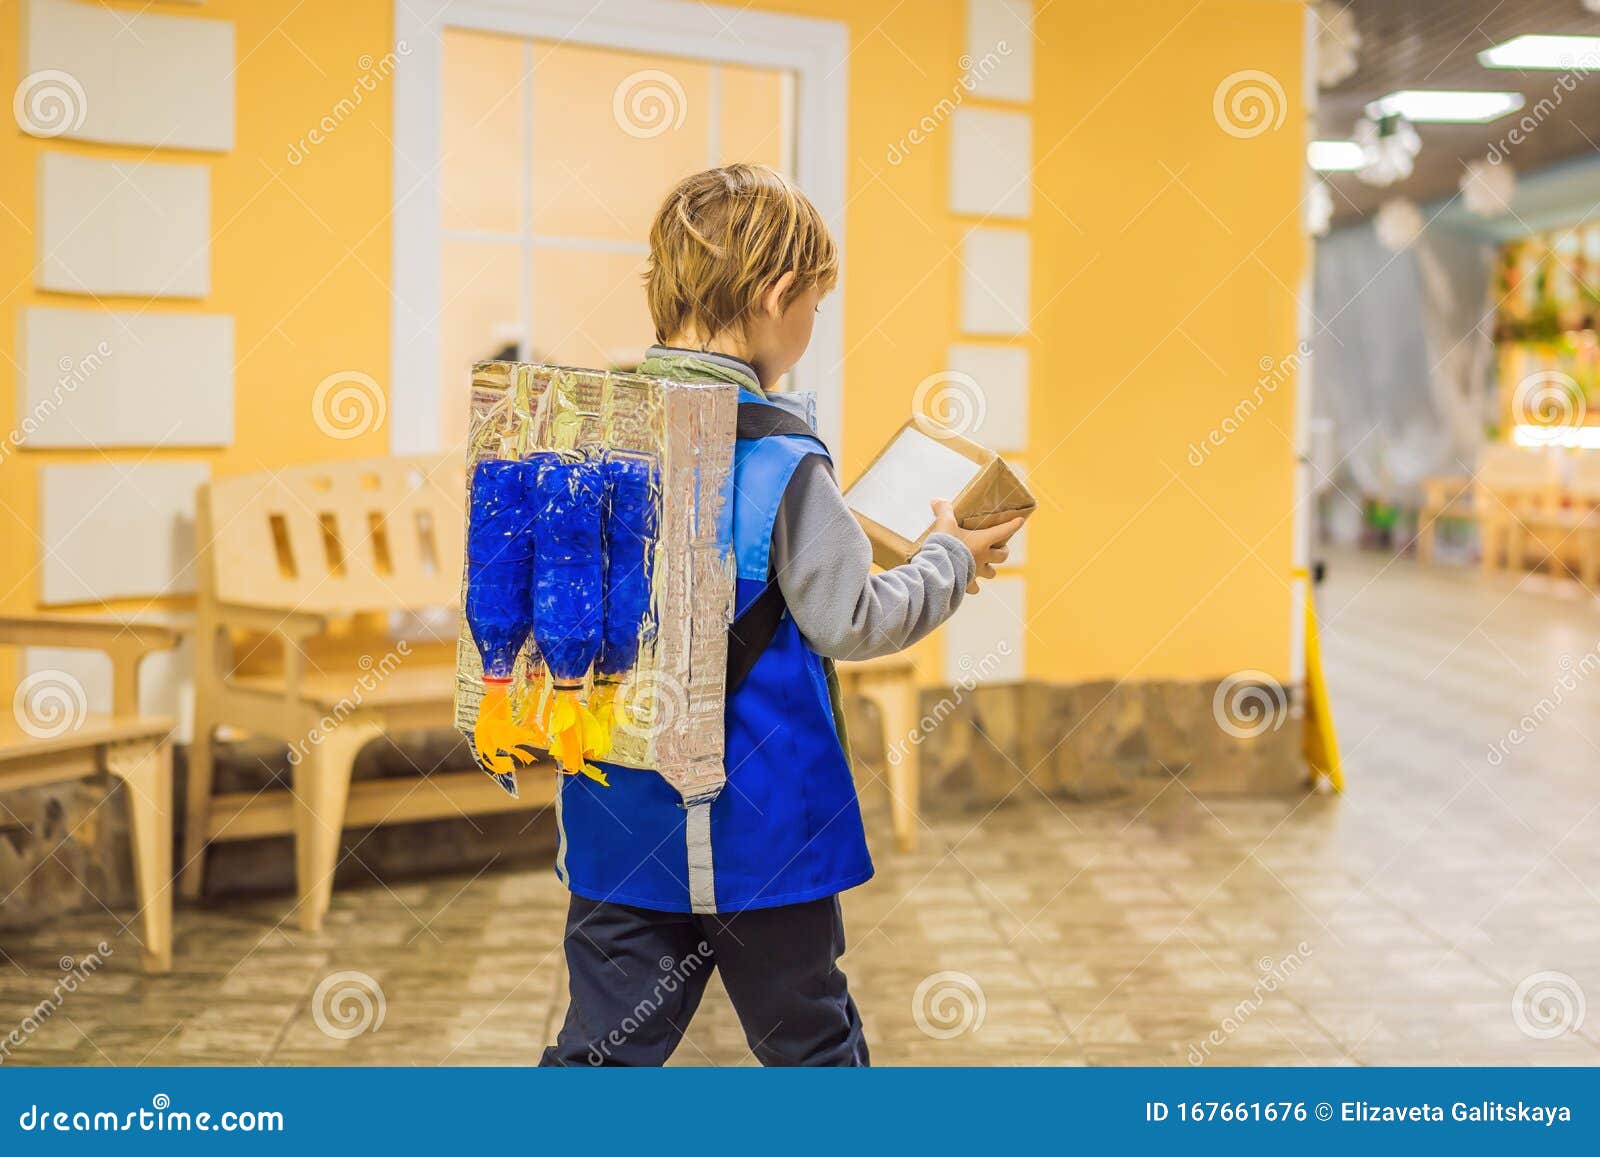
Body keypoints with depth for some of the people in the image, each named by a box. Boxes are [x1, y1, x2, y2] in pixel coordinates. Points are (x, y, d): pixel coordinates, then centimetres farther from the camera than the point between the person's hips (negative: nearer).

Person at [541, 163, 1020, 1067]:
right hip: (762, 825, -4)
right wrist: (950, 562, 6)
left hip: (619, 823, 4)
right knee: (810, 1043, 14)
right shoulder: (782, 460, -16)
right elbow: (851, 622, -12)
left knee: (606, 1048, 8)